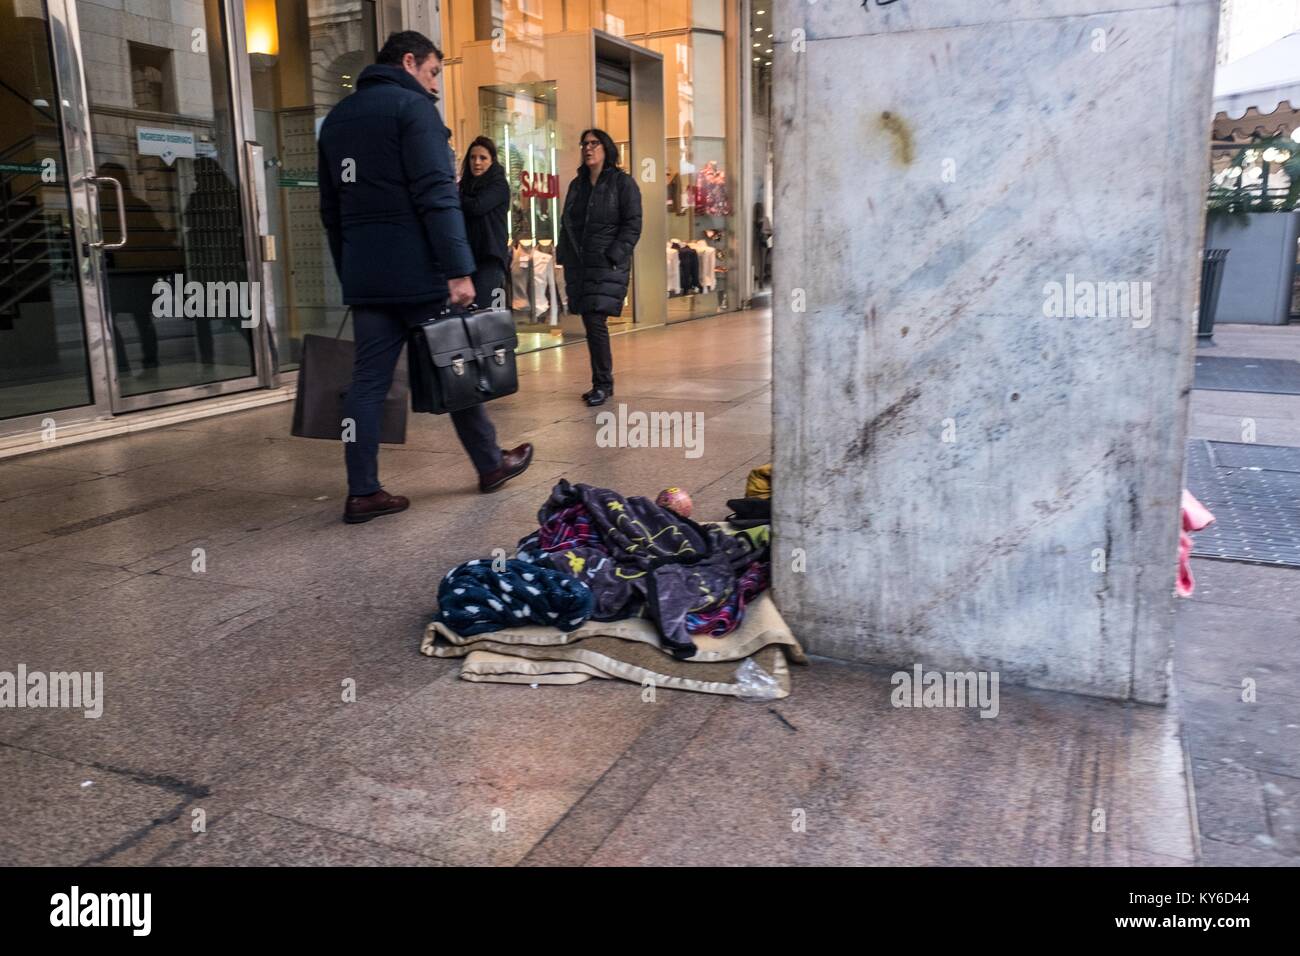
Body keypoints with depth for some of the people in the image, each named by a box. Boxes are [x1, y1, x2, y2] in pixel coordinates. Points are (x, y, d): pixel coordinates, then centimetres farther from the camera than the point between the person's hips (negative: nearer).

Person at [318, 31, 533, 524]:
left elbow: (330, 209, 20)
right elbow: (437, 195, -16)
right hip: (418, 271, -6)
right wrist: (459, 270, -18)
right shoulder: (412, 106, -4)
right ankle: (491, 465, 19)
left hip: (364, 275, 6)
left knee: (367, 381, 4)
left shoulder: (336, 118, 19)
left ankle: (363, 493, 3)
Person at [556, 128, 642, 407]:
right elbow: (566, 224, 20)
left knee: (596, 323, -14)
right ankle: (601, 383, 15)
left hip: (607, 266, -6)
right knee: (590, 325, 6)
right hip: (579, 266, 6)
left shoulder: (623, 183, 0)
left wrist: (613, 256, -15)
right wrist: (565, 256, 9)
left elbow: (633, 225, -6)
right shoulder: (577, 184, 18)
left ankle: (603, 384, -3)